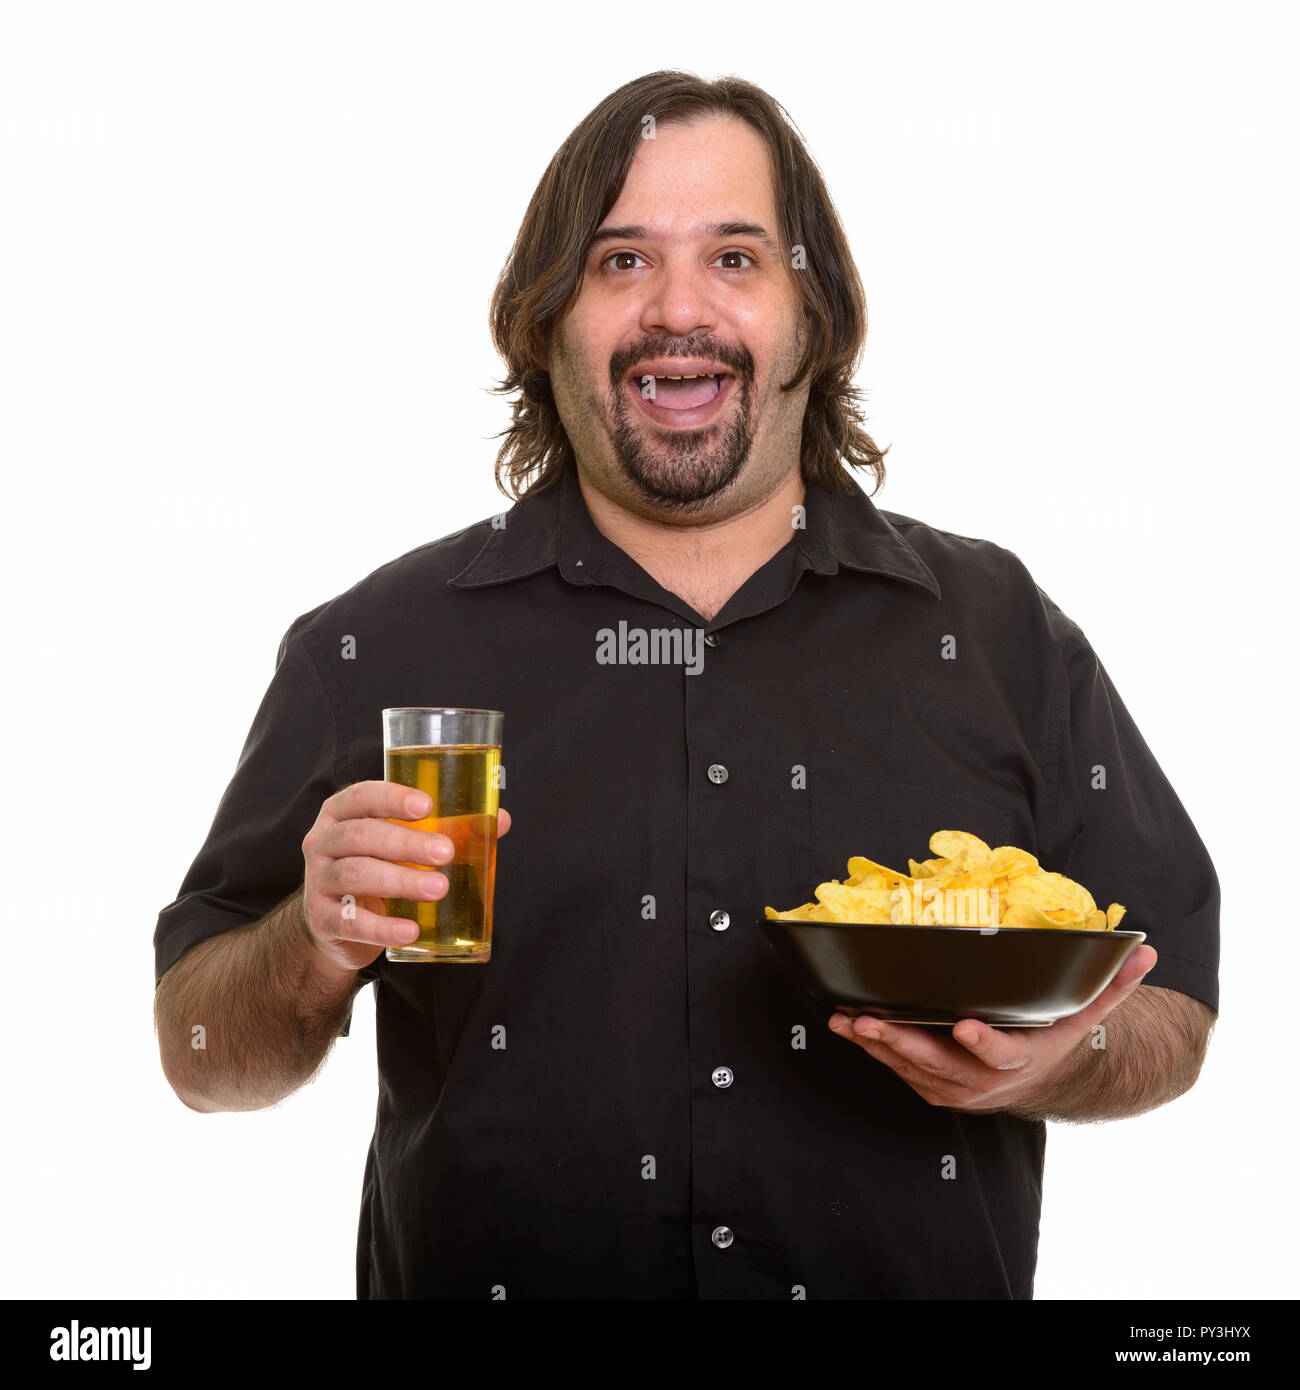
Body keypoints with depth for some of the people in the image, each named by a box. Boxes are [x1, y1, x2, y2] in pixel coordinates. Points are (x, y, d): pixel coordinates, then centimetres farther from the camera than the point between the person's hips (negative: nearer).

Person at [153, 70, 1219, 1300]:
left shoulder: (1005, 637, 5)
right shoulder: (374, 647, 0)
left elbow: (1174, 1019, 7)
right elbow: (202, 1060, 2)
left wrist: (1060, 1062, -12)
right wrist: (316, 954, -17)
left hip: (916, 1275, 2)